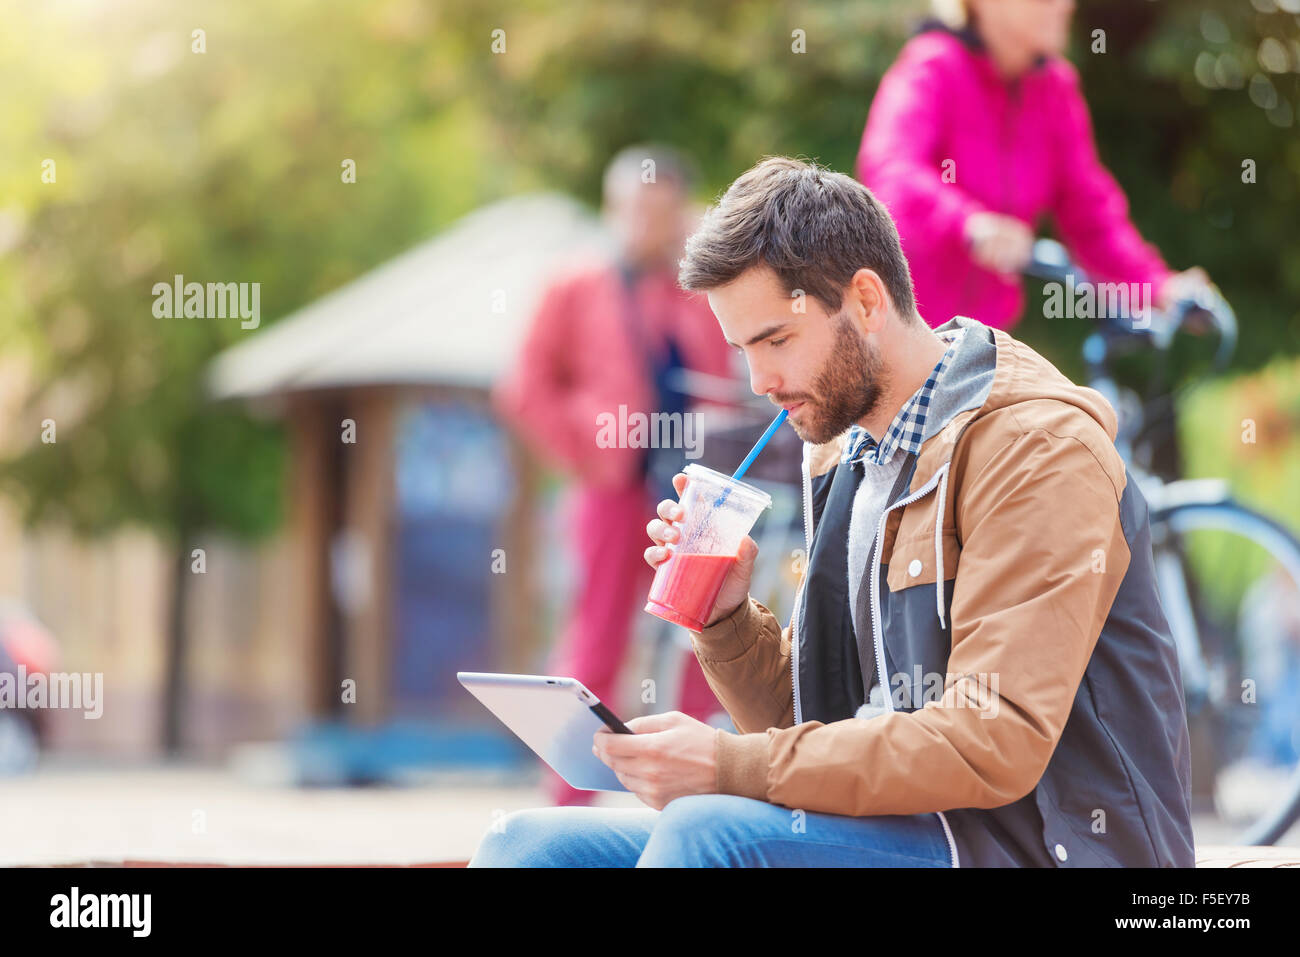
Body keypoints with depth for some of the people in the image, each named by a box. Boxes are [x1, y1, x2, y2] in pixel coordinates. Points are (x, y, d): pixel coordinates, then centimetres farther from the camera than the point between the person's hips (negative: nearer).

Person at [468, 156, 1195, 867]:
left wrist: (731, 765, -21)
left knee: (707, 832, -30)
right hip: (894, 833, 8)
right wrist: (725, 616, 0)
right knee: (530, 843, -8)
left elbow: (995, 746, -21)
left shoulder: (1031, 447, -11)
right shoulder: (842, 454, 16)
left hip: (1031, 846, -8)